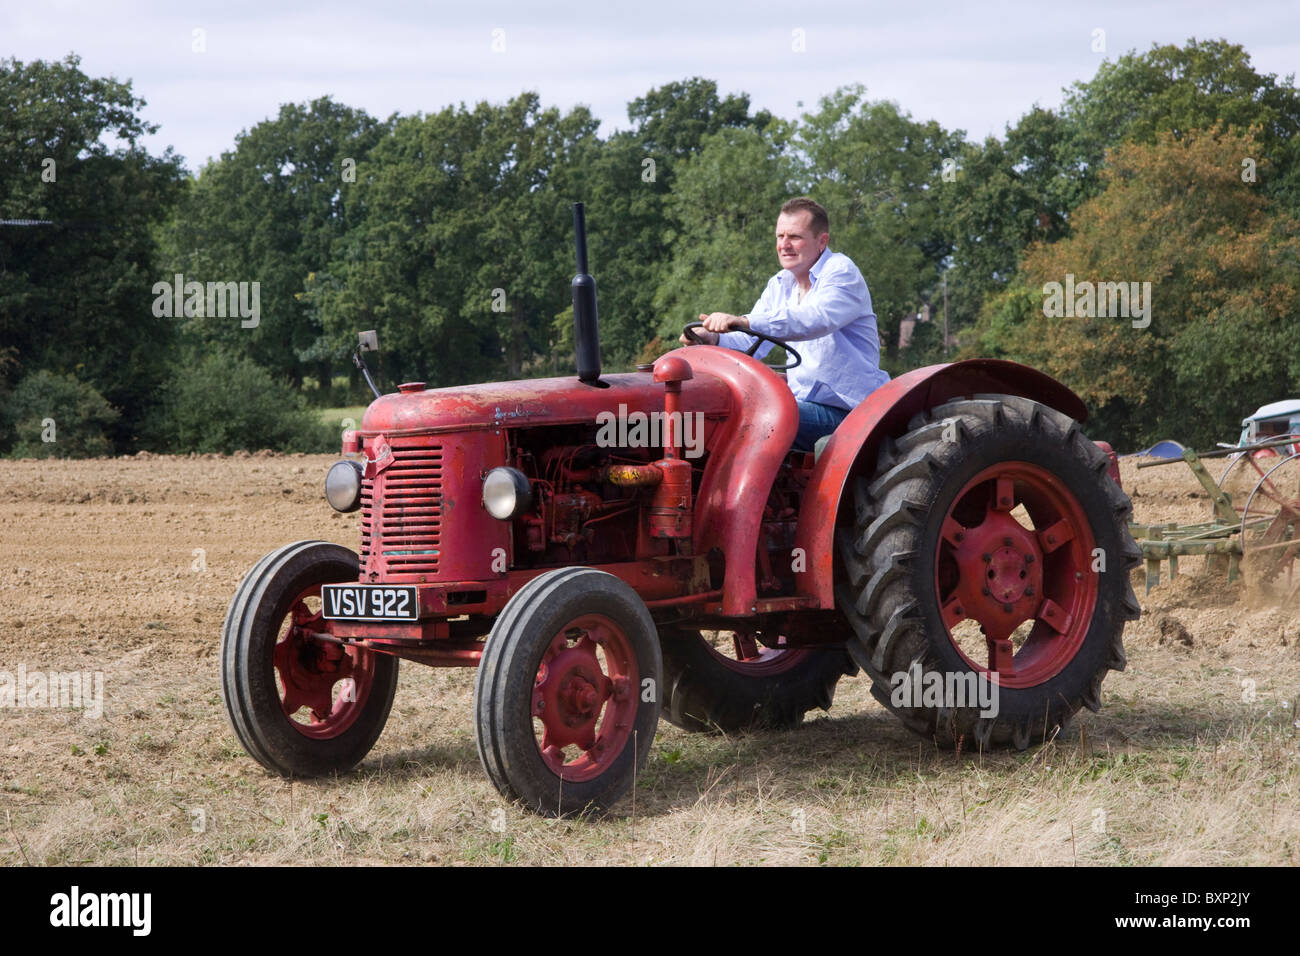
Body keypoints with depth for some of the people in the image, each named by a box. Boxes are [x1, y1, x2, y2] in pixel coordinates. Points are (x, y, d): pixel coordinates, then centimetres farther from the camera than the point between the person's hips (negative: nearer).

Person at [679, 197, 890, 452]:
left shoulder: (841, 272, -10)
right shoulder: (780, 285, 16)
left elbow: (818, 319, -31)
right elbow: (751, 344, 9)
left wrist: (746, 322, -43)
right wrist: (714, 339, -15)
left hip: (842, 410, -8)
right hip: (801, 401, 8)